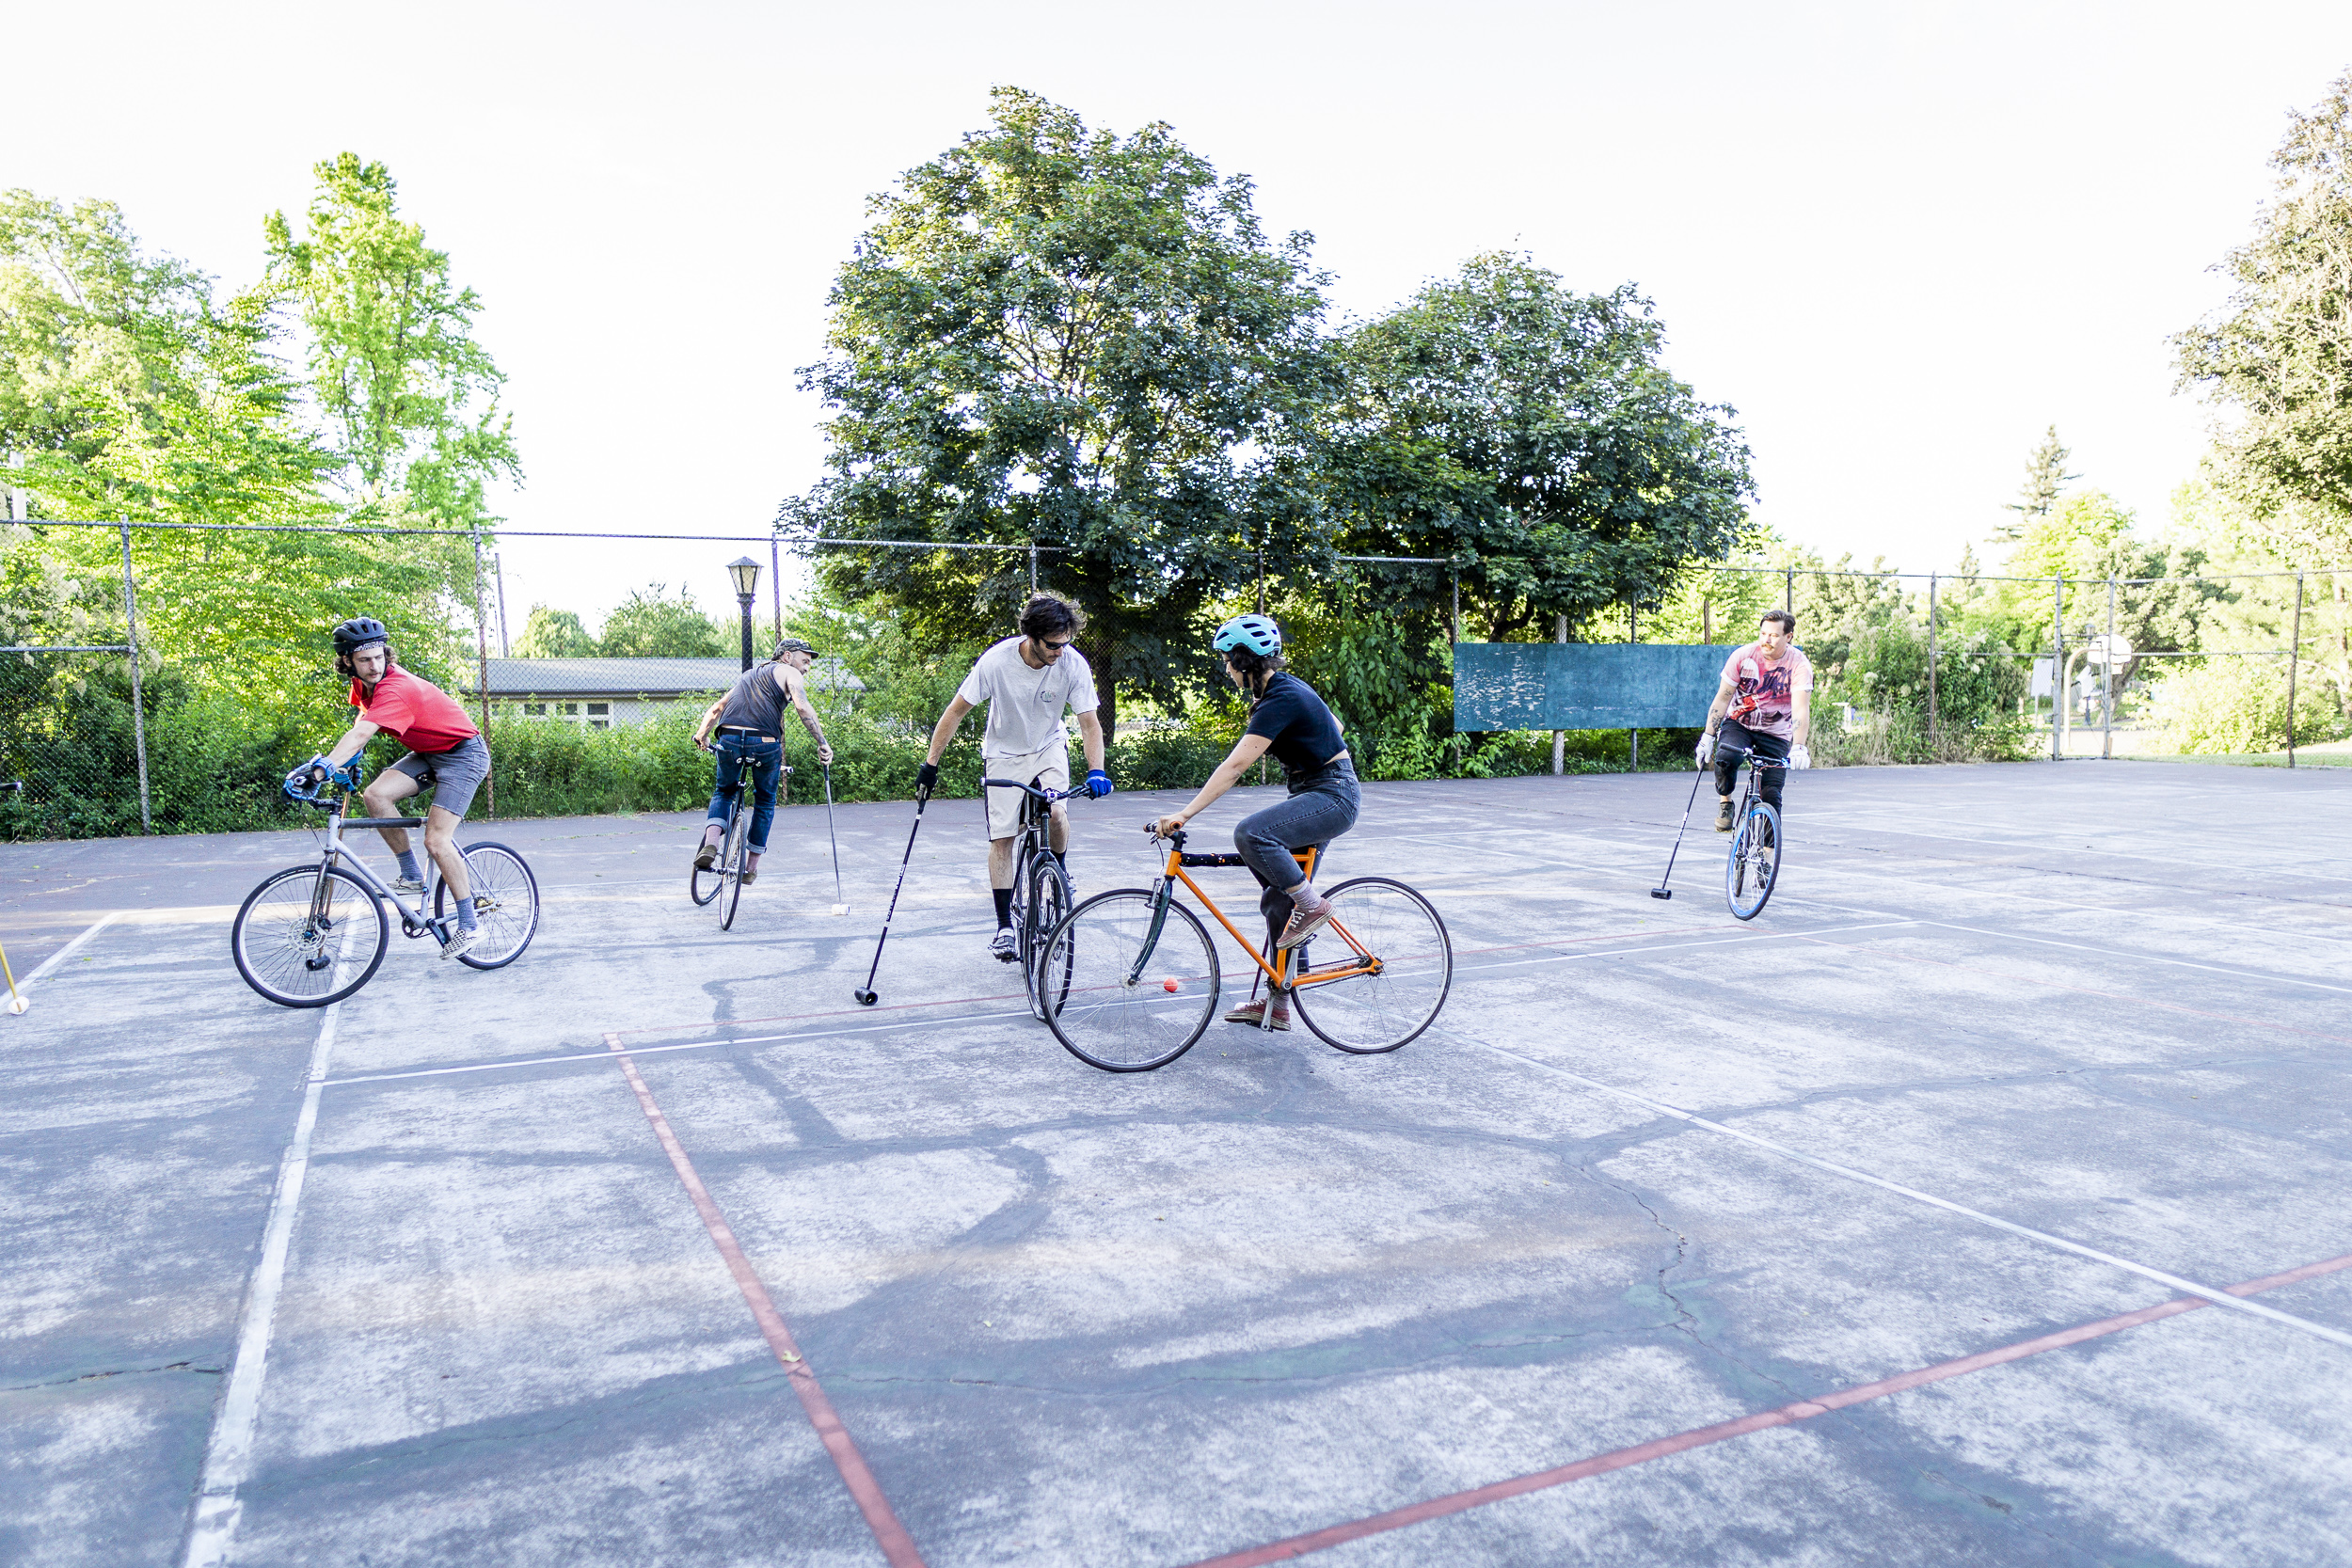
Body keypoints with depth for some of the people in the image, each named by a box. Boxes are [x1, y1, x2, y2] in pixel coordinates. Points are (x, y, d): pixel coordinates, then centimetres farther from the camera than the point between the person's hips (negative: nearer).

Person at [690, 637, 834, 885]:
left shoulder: (748, 675, 32)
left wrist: (701, 734, 29)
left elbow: (716, 708, 30)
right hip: (765, 744, -4)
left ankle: (710, 844, 0)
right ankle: (751, 868, 25)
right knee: (765, 802, 19)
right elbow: (802, 707, -7)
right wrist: (822, 743, -10)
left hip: (729, 740, 4)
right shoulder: (788, 673, 11)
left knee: (723, 792, 27)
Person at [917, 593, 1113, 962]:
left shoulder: (1073, 664, -23)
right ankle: (1005, 926, 5)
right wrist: (931, 763, -15)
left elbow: (1089, 724, -17)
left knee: (1057, 814, -25)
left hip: (1049, 747, 1)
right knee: (1001, 838, -5)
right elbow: (956, 711, -16)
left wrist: (1096, 770, -32)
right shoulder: (996, 661, -26)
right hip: (1004, 753, -1)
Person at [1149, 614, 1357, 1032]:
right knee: (1278, 901, 8)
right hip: (1316, 794, 10)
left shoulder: (1281, 699, -21)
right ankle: (1277, 1005, 15)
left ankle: (1312, 906, -12)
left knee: (1250, 833, -31)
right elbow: (1332, 727, 22)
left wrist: (1185, 814, -31)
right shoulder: (1283, 689, 9)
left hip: (1333, 797, -10)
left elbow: (1235, 766, -28)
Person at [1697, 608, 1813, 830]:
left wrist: (1799, 747, -40)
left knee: (1771, 794, -12)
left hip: (1775, 734, 0)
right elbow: (1722, 697, -8)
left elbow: (1801, 709, -25)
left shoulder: (1799, 665, -16)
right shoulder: (1743, 656, -13)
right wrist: (1708, 737, -15)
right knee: (1725, 757, -32)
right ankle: (1725, 801, -4)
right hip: (1738, 722, 0)